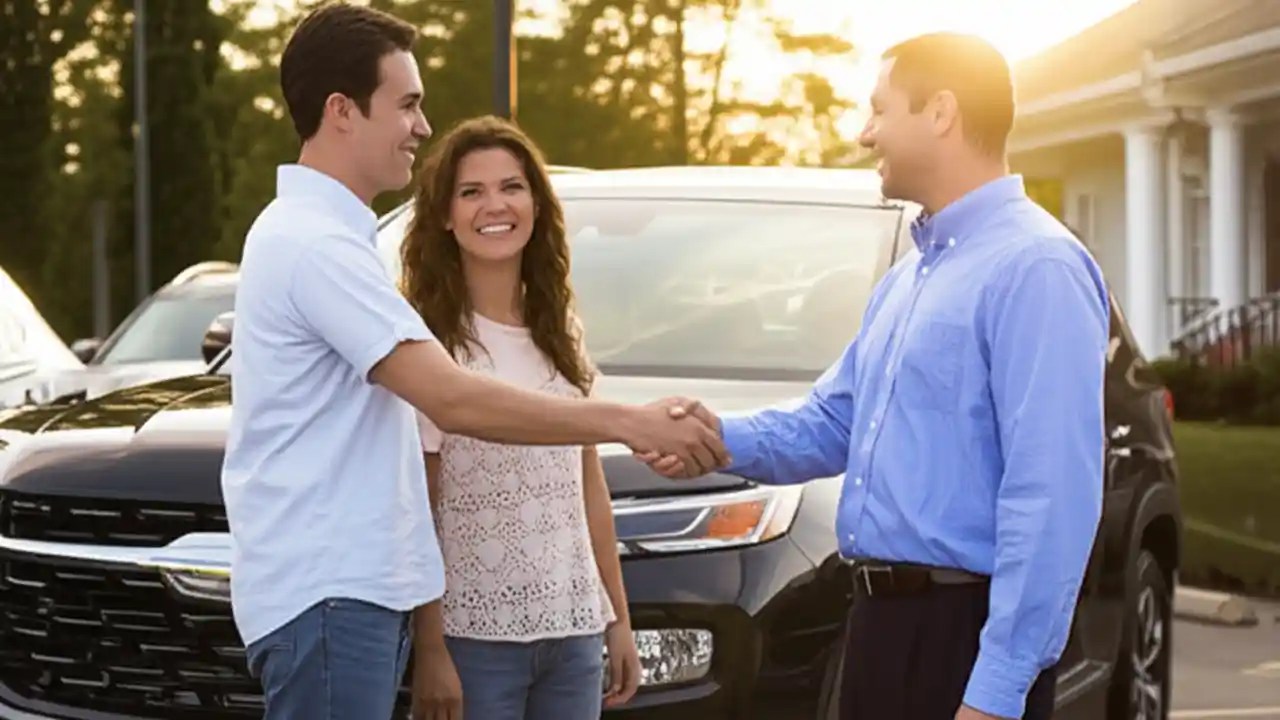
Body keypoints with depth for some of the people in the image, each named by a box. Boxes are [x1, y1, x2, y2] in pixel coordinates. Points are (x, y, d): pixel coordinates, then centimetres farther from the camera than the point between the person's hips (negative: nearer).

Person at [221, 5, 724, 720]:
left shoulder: (322, 233, 16)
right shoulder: (316, 244, -16)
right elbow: (453, 401, -22)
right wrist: (626, 421, -19)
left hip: (362, 587, 10)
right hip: (326, 597, -10)